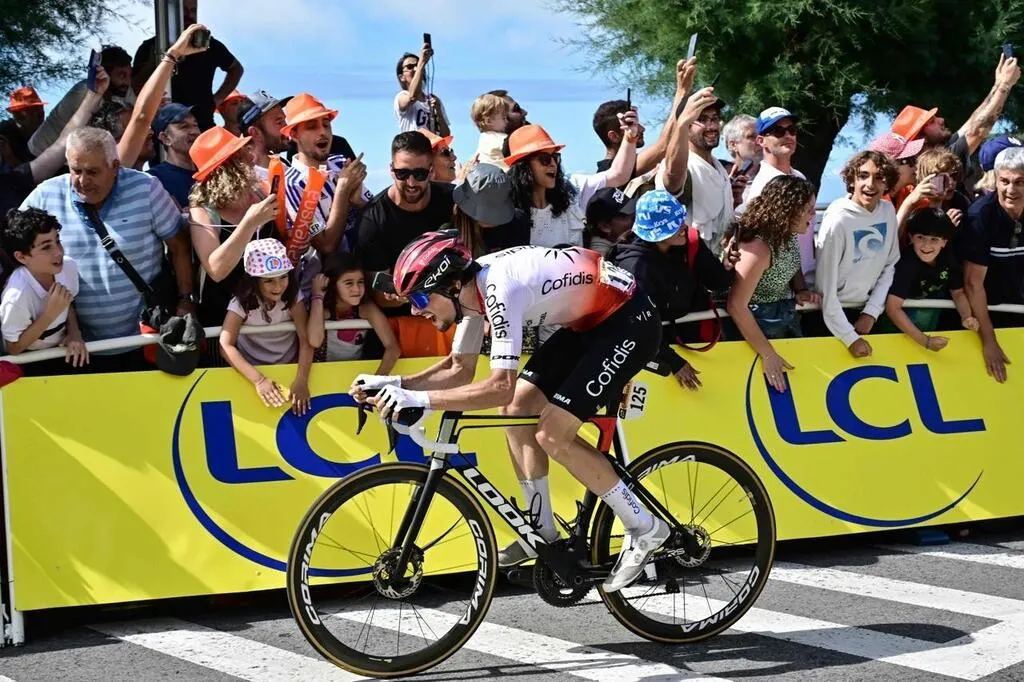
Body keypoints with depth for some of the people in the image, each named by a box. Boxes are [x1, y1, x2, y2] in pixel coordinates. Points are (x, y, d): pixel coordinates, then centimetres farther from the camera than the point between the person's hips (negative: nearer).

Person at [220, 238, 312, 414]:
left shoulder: (293, 296, -14)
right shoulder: (242, 302, -19)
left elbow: (306, 340, -20)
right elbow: (226, 346, -28)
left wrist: (301, 380, -36)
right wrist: (259, 379, -40)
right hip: (253, 369, -1)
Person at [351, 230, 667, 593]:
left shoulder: (500, 291, -29)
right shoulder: (472, 287, -1)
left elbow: (501, 386, -35)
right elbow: (460, 369, 9)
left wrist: (419, 398, -35)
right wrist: (396, 384, -4)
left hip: (630, 321, -10)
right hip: (591, 320, 10)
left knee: (552, 434, -13)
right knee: (517, 410, 6)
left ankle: (645, 529, 0)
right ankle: (543, 534, 17)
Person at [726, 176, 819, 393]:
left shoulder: (787, 234, -7)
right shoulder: (759, 247, -32)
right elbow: (736, 306, -31)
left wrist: (801, 291, -7)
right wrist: (767, 354, -29)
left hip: (788, 316, 8)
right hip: (759, 323, -8)